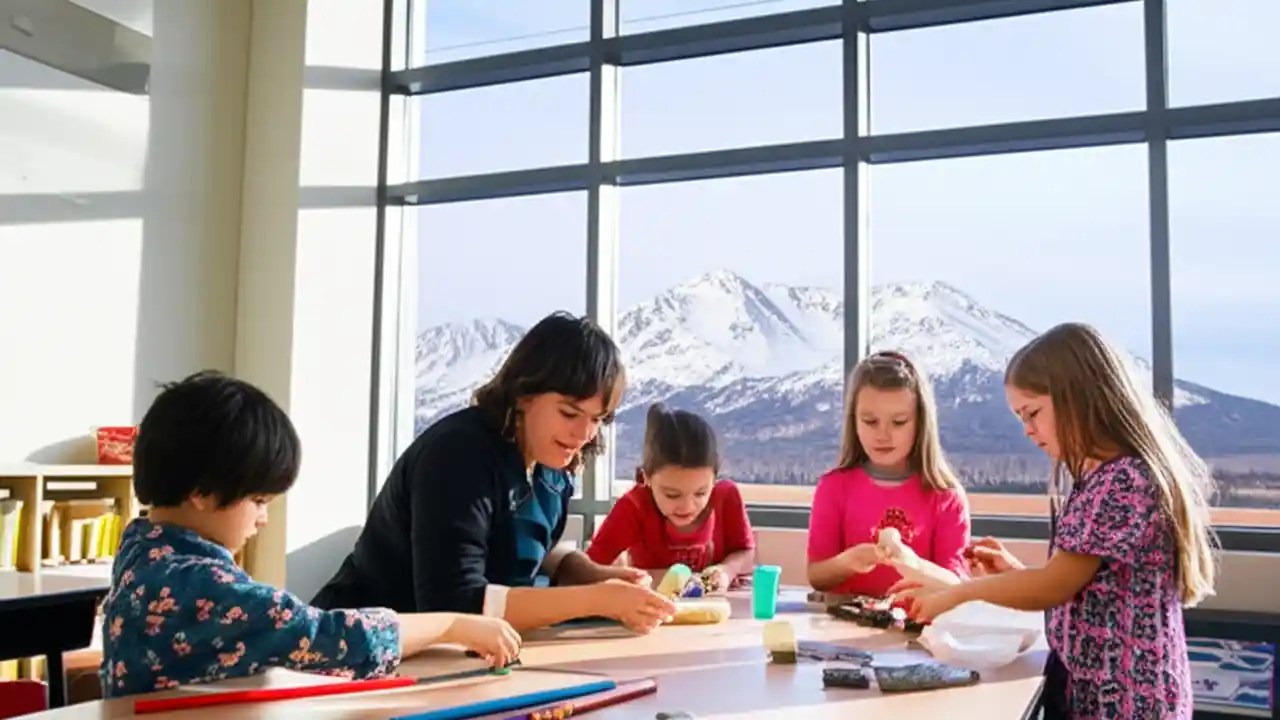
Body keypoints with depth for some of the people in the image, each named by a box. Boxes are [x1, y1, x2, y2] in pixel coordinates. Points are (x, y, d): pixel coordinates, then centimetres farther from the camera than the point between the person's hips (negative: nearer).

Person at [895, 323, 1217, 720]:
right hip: (1086, 687, 9)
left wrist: (957, 592, -8)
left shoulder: (1123, 479, -19)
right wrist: (1017, 573, 5)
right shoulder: (1104, 477, 11)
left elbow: (1054, 587, -18)